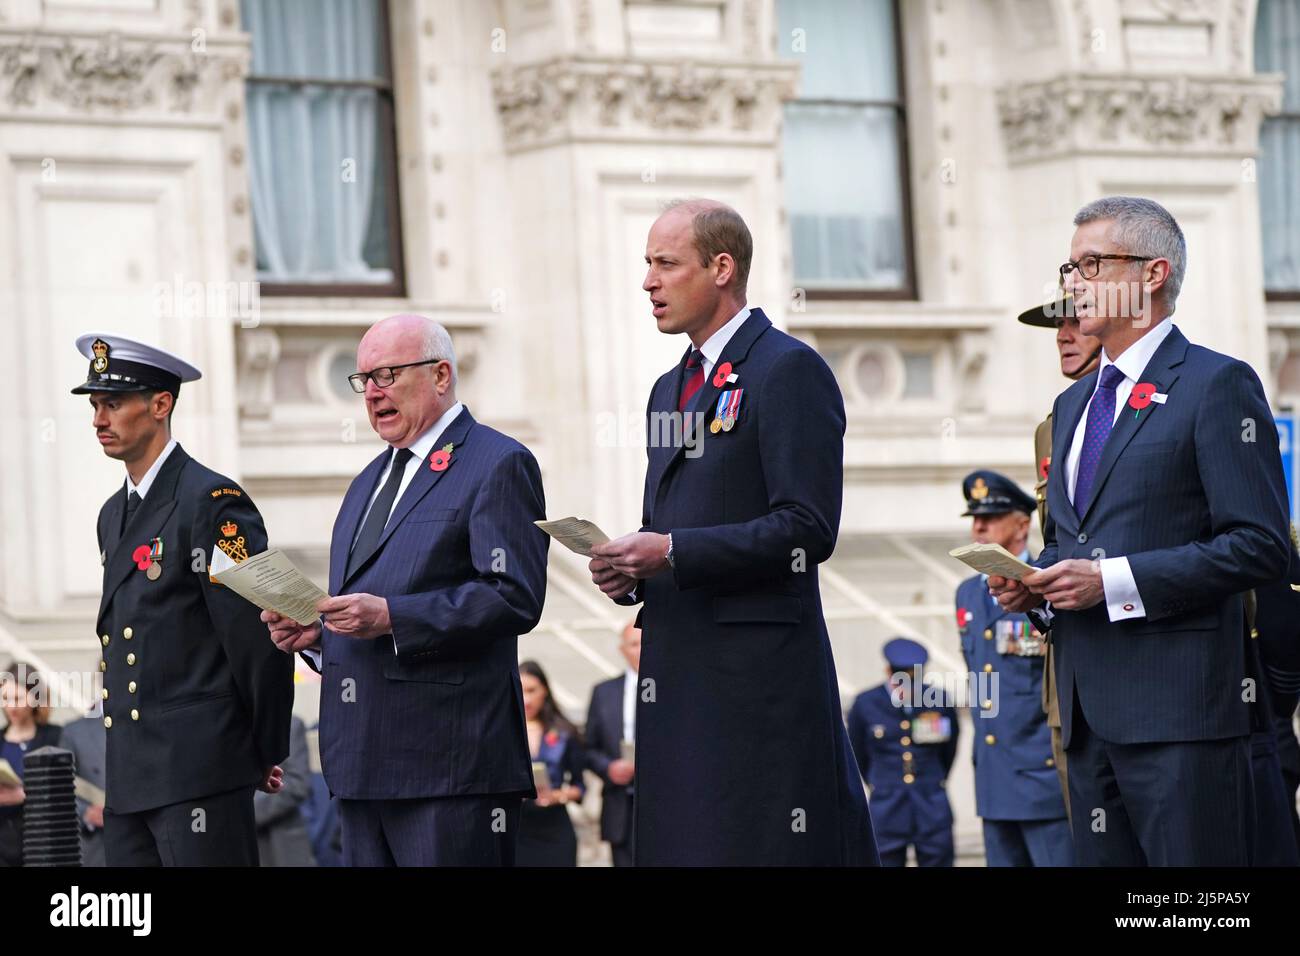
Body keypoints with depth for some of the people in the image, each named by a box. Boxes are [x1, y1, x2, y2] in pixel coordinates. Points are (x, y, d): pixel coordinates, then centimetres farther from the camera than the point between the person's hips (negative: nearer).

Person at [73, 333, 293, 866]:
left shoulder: (212, 502, -9)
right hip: (130, 778, 8)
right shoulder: (113, 515, 19)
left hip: (199, 768, -8)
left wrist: (266, 754, -5)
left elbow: (257, 638, -11)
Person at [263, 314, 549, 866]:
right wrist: (313, 633, 8)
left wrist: (392, 617, -20)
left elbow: (515, 597, -15)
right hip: (364, 767, 8)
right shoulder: (368, 483, 24)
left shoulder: (498, 465, -4)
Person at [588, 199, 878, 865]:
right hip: (676, 671, 8)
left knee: (757, 845, -10)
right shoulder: (671, 388, 22)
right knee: (676, 846, 6)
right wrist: (630, 570, 4)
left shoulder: (789, 370, -7)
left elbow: (808, 529, -15)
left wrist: (671, 552, -18)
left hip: (758, 670, -8)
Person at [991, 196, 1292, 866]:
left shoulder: (1218, 385, -4)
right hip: (1089, 709, 8)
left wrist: (1113, 580, -16)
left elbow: (1258, 546, -12)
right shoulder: (1072, 404, 22)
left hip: (1177, 707, -8)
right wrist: (1033, 583, 6)